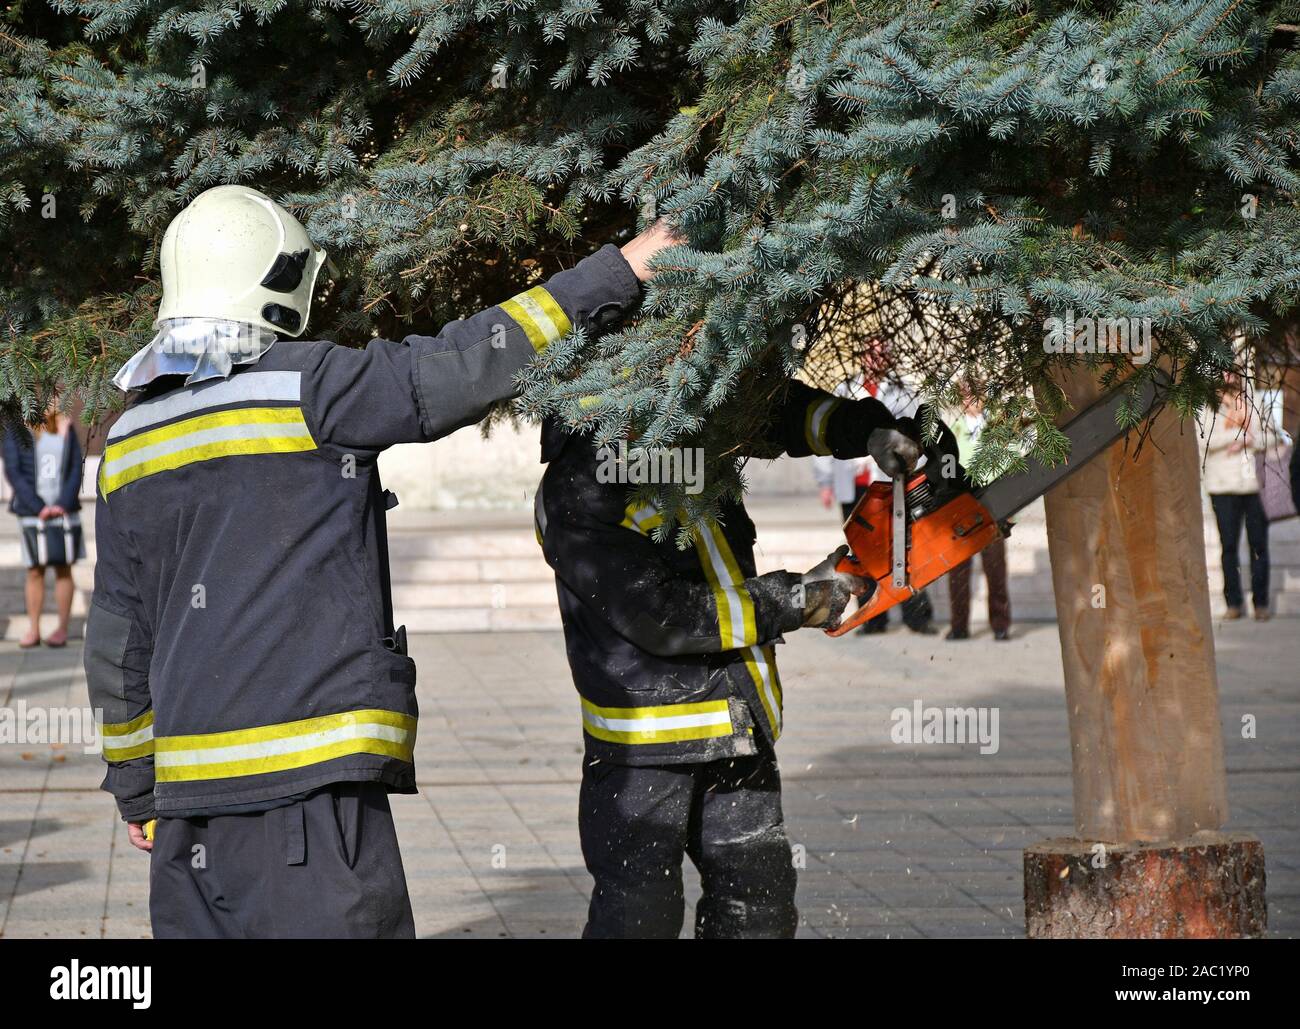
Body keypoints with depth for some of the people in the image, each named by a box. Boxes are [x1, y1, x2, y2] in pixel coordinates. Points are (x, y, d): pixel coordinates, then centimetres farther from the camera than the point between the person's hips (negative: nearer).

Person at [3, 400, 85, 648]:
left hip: (65, 512, 2)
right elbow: (13, 472, -5)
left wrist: (64, 503, -9)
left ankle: (62, 628, 8)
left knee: (64, 569, 3)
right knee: (35, 571, 0)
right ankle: (33, 630, 5)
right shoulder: (17, 432, -1)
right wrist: (38, 507, -13)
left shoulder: (66, 428, 7)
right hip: (32, 513, -2)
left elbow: (76, 468, 5)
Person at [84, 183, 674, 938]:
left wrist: (135, 788, 26)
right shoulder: (303, 386, -8)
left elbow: (119, 641, 16)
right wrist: (616, 274, -6)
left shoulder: (130, 440, 12)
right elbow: (465, 367, -14)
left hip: (190, 785, 7)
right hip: (309, 777, -7)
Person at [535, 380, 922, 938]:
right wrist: (794, 603, -15)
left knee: (760, 910, 11)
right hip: (646, 733, -7)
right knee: (639, 914, -3)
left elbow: (784, 410, 20)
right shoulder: (576, 496, -18)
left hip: (740, 727, 7)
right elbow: (659, 615, -22)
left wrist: (871, 430, -1)